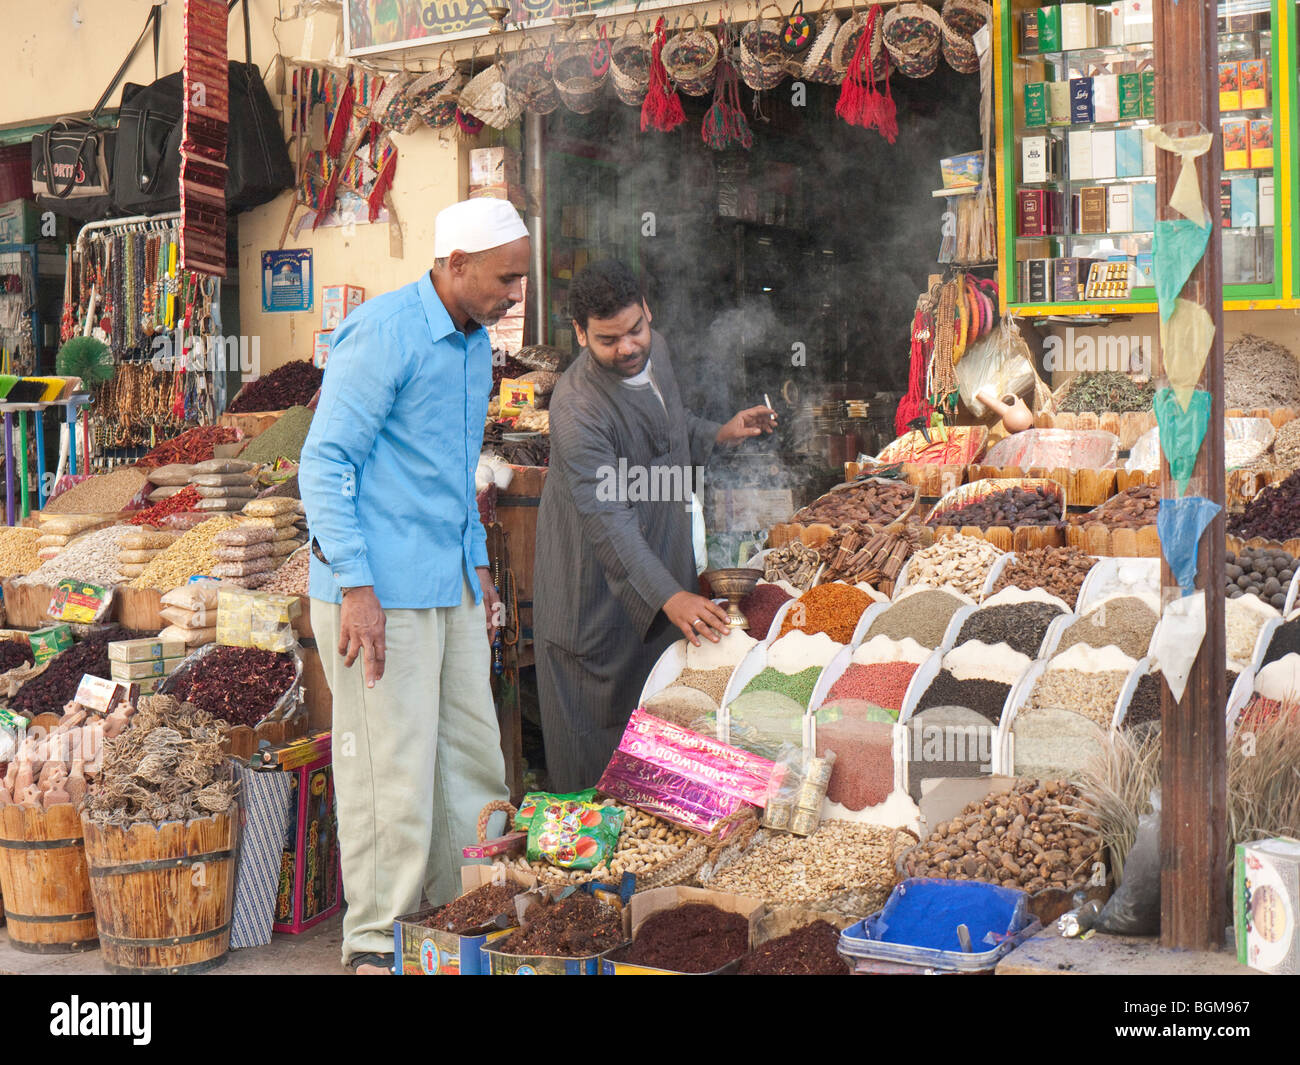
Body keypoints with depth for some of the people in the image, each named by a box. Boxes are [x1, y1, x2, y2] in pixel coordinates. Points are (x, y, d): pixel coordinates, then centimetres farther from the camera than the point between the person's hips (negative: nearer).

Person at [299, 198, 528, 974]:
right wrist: (354, 587, -22)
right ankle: (377, 938, 11)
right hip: (381, 589, -9)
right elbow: (324, 461, -17)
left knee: (474, 753, 11)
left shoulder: (474, 343, 13)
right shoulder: (381, 335, -15)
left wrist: (478, 565, 20)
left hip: (450, 585, 9)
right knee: (393, 764, -3)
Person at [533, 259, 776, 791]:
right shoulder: (576, 408, -30)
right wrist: (669, 596, -41)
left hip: (662, 547, 8)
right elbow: (607, 519, -34)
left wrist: (720, 433, 3)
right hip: (599, 579, -8)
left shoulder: (656, 349, -4)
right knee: (598, 707, 4)